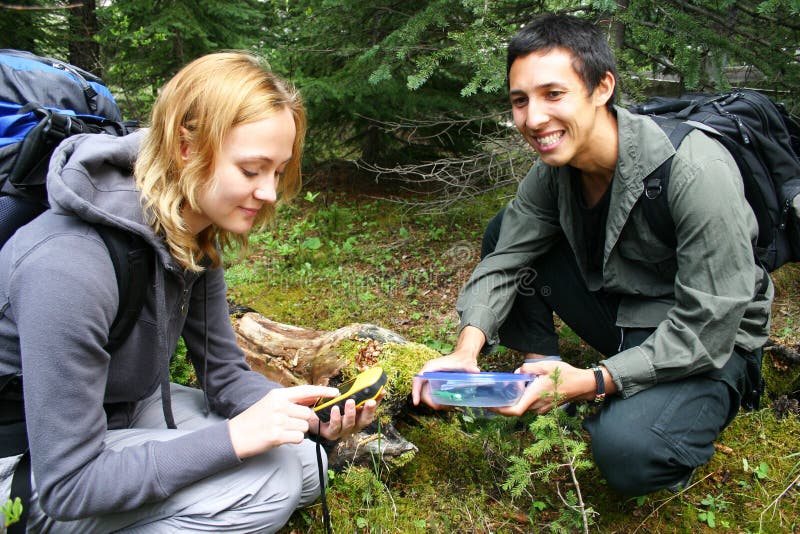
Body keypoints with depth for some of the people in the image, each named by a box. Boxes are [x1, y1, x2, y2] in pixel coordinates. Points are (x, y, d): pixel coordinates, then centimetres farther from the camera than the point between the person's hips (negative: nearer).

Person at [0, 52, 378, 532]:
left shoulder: (195, 238, -9)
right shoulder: (70, 266, -34)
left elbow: (224, 374, -1)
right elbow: (68, 486, -29)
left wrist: (304, 413, -20)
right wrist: (234, 436, -32)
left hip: (129, 409, 8)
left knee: (307, 467, 4)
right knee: (268, 479, -24)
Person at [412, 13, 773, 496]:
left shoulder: (697, 174, -31)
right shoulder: (554, 167, -10)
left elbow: (707, 329, -28)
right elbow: (504, 259, -7)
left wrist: (591, 383, -32)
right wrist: (466, 351, -23)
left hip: (711, 346, -5)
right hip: (619, 310, 6)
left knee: (625, 449, -33)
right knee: (503, 234, -5)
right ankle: (543, 368, 2)